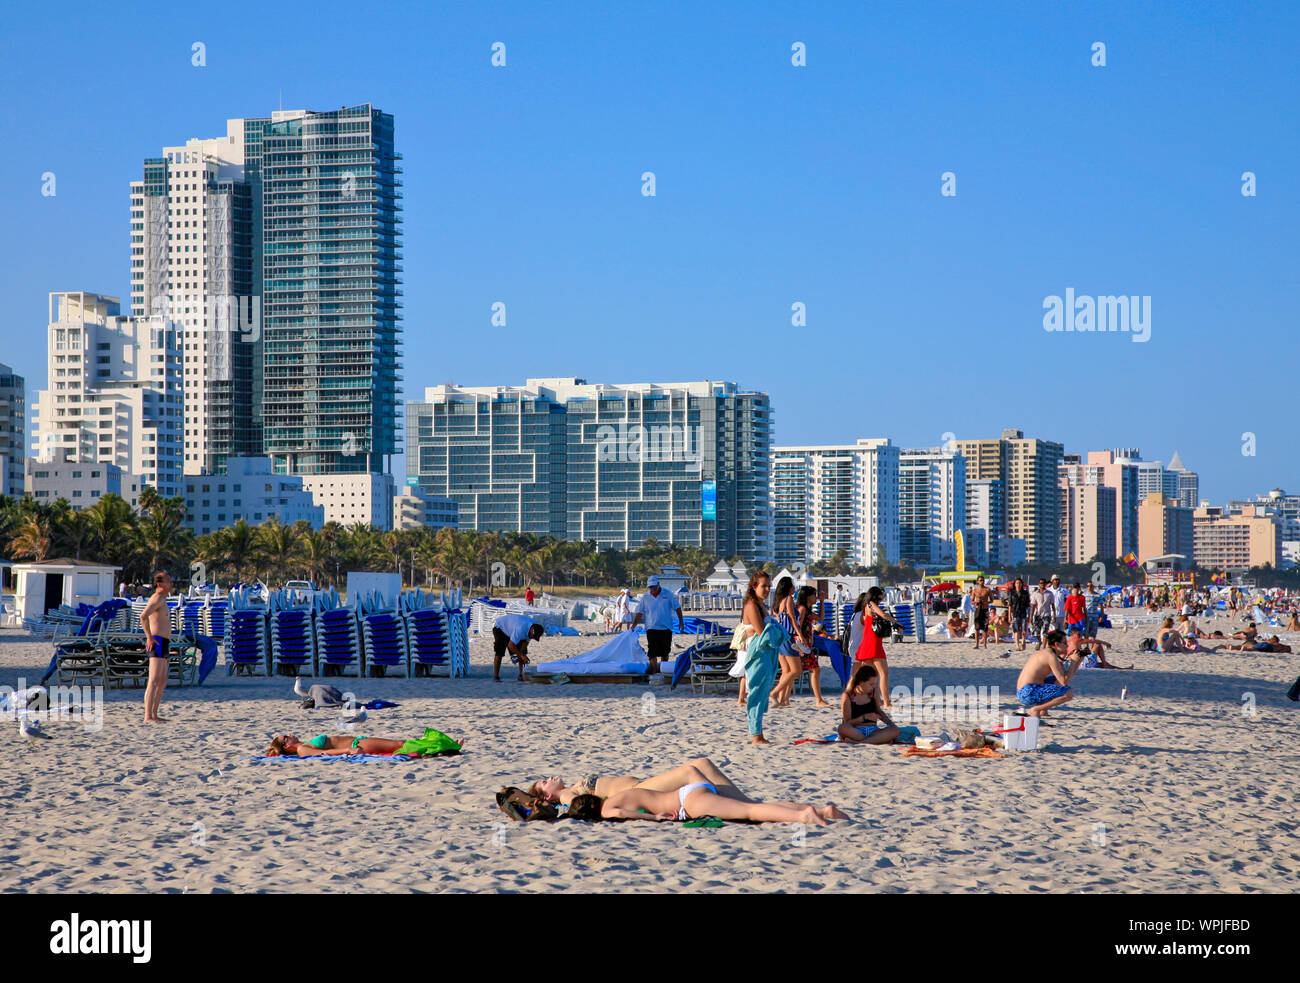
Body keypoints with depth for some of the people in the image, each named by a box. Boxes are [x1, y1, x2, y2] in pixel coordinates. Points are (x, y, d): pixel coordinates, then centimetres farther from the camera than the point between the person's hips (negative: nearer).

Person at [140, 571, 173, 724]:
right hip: (157, 643, -11)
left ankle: (154, 714, 17)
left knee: (162, 682, 13)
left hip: (163, 644, 11)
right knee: (154, 681, -14)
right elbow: (143, 616, -26)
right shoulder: (157, 598, -11)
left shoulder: (162, 600, 22)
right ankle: (148, 717, -18)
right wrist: (149, 637, -21)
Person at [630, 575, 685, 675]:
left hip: (666, 628, 0)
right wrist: (634, 625, -3)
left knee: (665, 651, 9)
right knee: (653, 652, -11)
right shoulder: (645, 597, 3)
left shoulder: (668, 594, 1)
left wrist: (681, 622, 3)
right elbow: (640, 613, 6)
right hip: (651, 628, 0)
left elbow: (677, 608, 6)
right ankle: (654, 672, -12)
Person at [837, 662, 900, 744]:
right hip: (856, 731, -4)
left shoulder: (872, 693, 11)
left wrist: (890, 723, 11)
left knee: (895, 731, -27)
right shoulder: (848, 696, -2)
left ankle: (857, 742, -32)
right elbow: (847, 723, -7)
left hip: (873, 730, 4)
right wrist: (864, 717, -20)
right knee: (842, 728, -39)